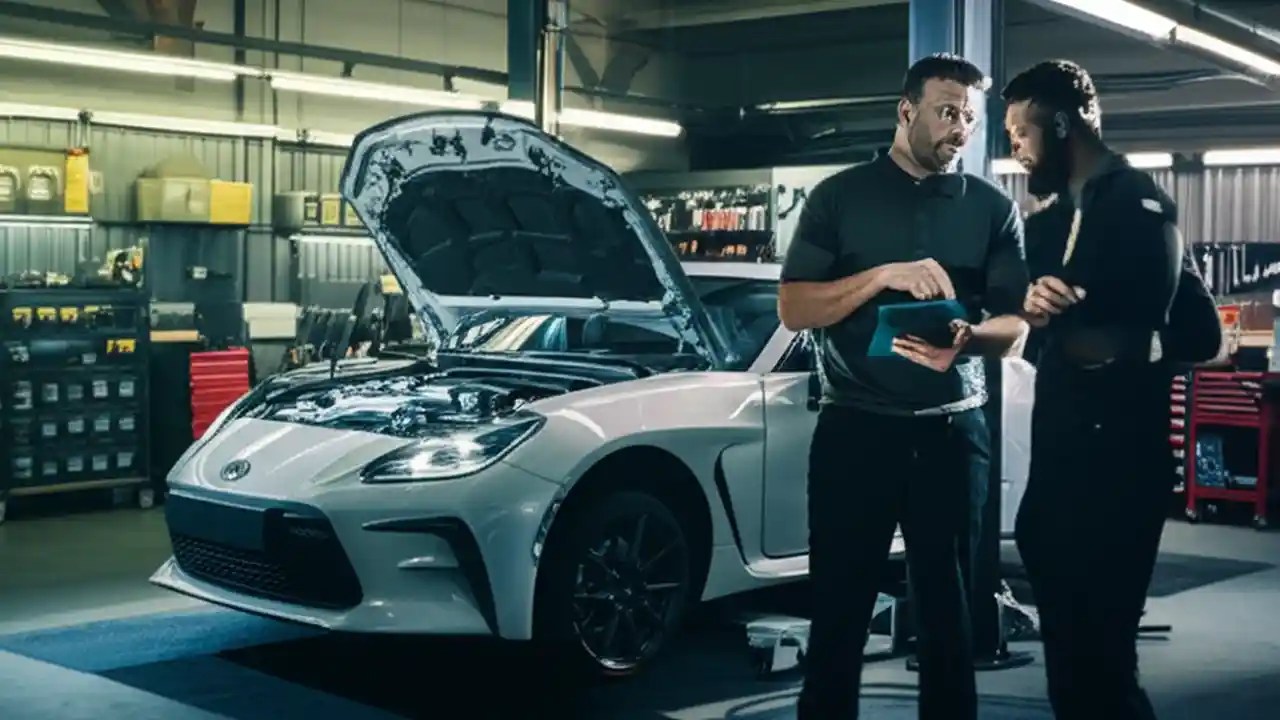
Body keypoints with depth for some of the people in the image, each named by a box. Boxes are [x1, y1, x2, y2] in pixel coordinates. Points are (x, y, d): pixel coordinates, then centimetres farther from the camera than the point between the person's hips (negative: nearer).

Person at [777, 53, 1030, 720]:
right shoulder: (839, 196, 4)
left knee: (949, 606, 9)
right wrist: (884, 275, -17)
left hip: (953, 432, 2)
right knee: (839, 607, 3)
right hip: (855, 428, -1)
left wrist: (967, 339, -19)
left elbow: (1014, 323, 4)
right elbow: (793, 308, -3)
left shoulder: (993, 207, 9)